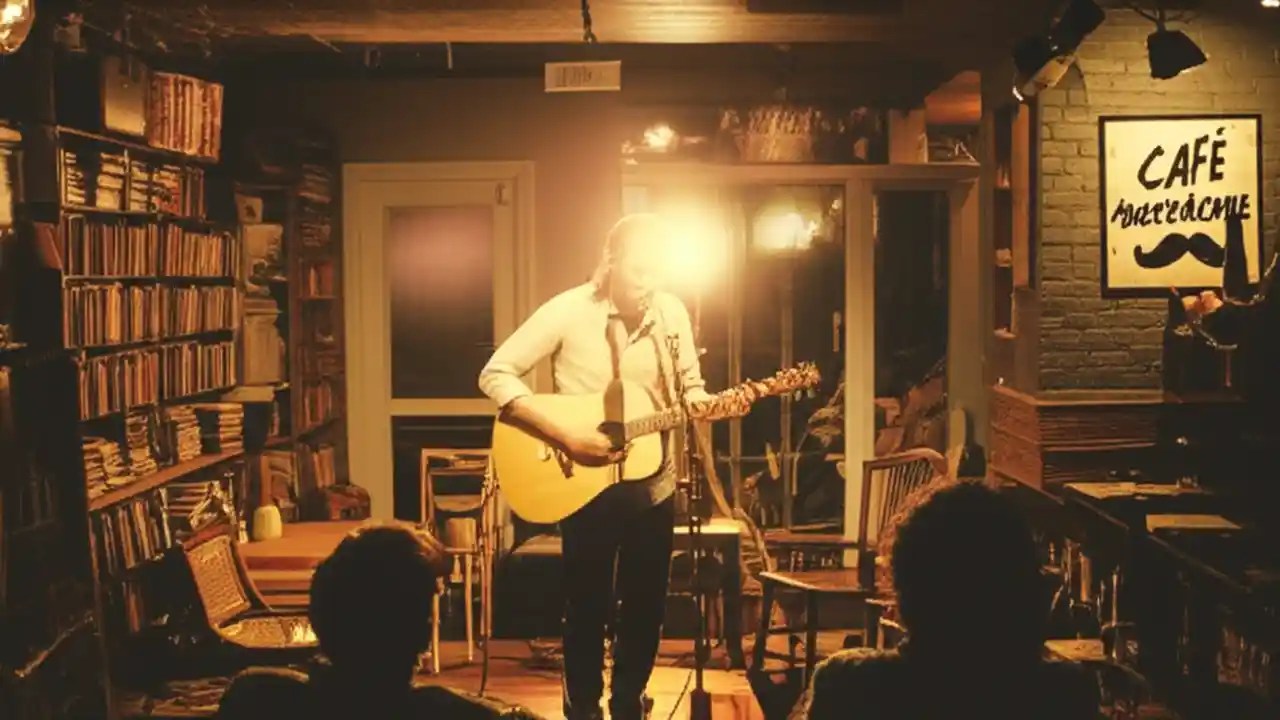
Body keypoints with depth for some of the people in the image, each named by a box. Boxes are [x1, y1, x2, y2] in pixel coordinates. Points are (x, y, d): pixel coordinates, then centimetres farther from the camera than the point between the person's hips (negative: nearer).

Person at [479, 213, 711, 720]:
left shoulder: (672, 312, -3)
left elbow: (690, 388, 9)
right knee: (587, 606, 7)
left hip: (653, 484, 4)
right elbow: (496, 375, -16)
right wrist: (565, 438, -24)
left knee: (646, 606, 12)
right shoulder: (568, 311, -15)